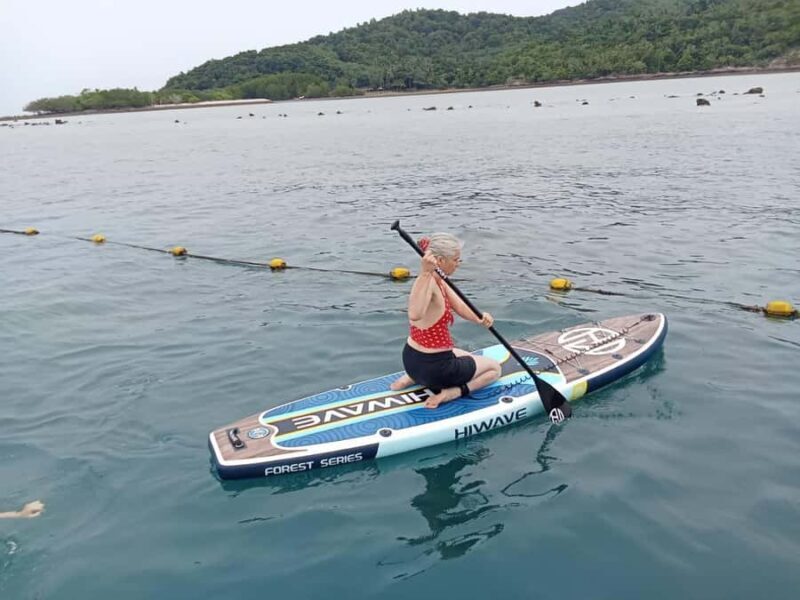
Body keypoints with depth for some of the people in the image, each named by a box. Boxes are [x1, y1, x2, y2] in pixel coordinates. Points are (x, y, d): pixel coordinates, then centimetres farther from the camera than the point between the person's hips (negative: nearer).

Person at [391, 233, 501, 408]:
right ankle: (450, 393, -5)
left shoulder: (437, 280, 3)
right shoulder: (428, 282, -27)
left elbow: (459, 306, -6)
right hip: (433, 366, -8)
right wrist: (425, 273, -55)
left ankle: (411, 379, 18)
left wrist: (479, 318, -27)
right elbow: (415, 315, -47)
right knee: (494, 368, 16)